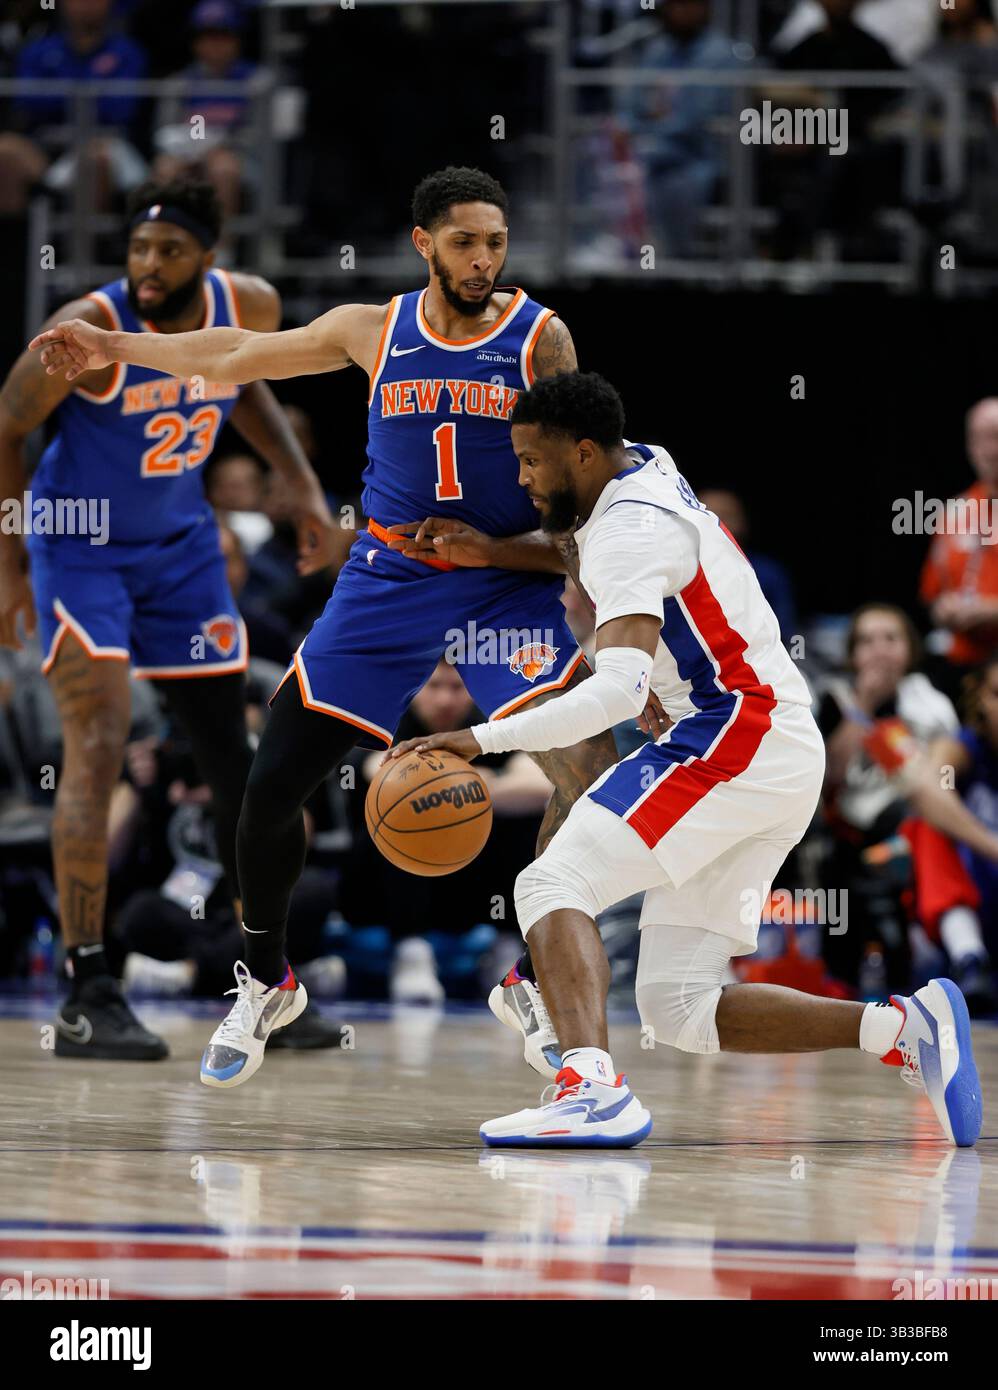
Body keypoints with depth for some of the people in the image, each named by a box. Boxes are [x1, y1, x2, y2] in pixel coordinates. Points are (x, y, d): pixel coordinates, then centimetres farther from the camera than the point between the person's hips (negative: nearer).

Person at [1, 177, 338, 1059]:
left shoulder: (249, 307, -10)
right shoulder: (90, 330, -25)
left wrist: (305, 487, 3)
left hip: (181, 546, 6)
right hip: (81, 543, -6)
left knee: (233, 762, 9)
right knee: (98, 752, -18)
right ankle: (87, 997, -17)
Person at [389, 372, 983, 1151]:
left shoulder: (631, 532, -14)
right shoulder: (644, 466, 16)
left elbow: (622, 688, -27)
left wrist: (484, 739, -30)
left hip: (735, 737, -10)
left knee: (555, 885, -20)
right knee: (679, 1009, 5)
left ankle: (594, 1086, -42)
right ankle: (904, 1029, -3)